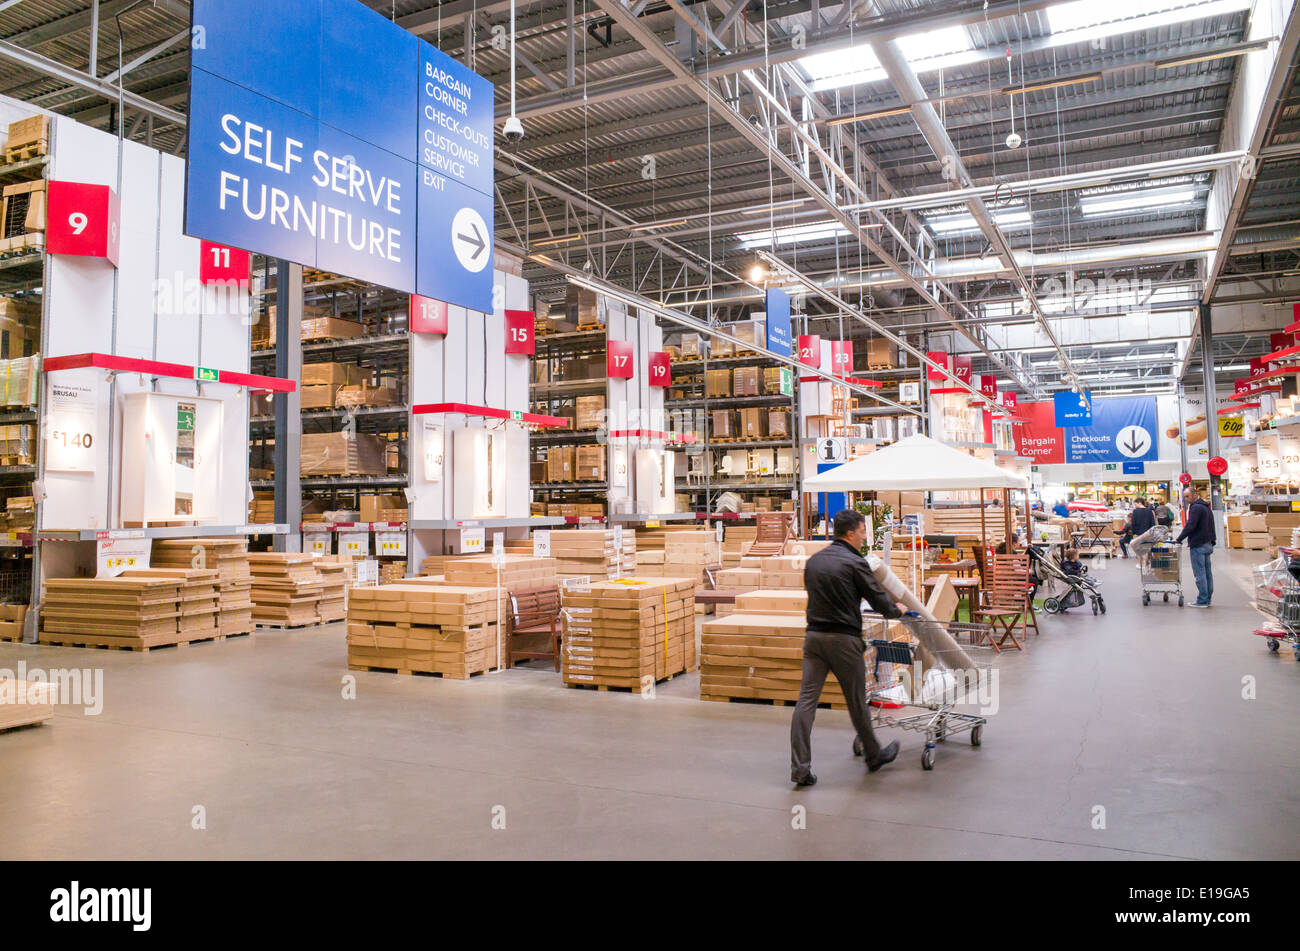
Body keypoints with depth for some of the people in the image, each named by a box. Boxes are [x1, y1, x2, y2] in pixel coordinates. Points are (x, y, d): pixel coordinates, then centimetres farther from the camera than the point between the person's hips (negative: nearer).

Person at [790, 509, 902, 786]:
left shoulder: (813, 561, 11)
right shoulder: (855, 563, -8)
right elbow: (879, 600, -5)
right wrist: (896, 610, 18)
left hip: (814, 636, 5)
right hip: (843, 638, -5)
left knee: (806, 700, 0)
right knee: (856, 701, 11)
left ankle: (800, 768, -2)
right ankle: (874, 755, 31)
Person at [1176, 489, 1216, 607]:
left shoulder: (1196, 507, -14)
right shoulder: (1207, 508, 18)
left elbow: (1190, 526, -19)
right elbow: (1211, 527, 22)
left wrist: (1179, 539, -13)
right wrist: (1212, 542, 22)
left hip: (1197, 545, -10)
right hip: (1208, 544, 10)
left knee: (1199, 573, -7)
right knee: (1207, 572, 11)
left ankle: (1202, 600, -6)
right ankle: (1208, 598, 15)